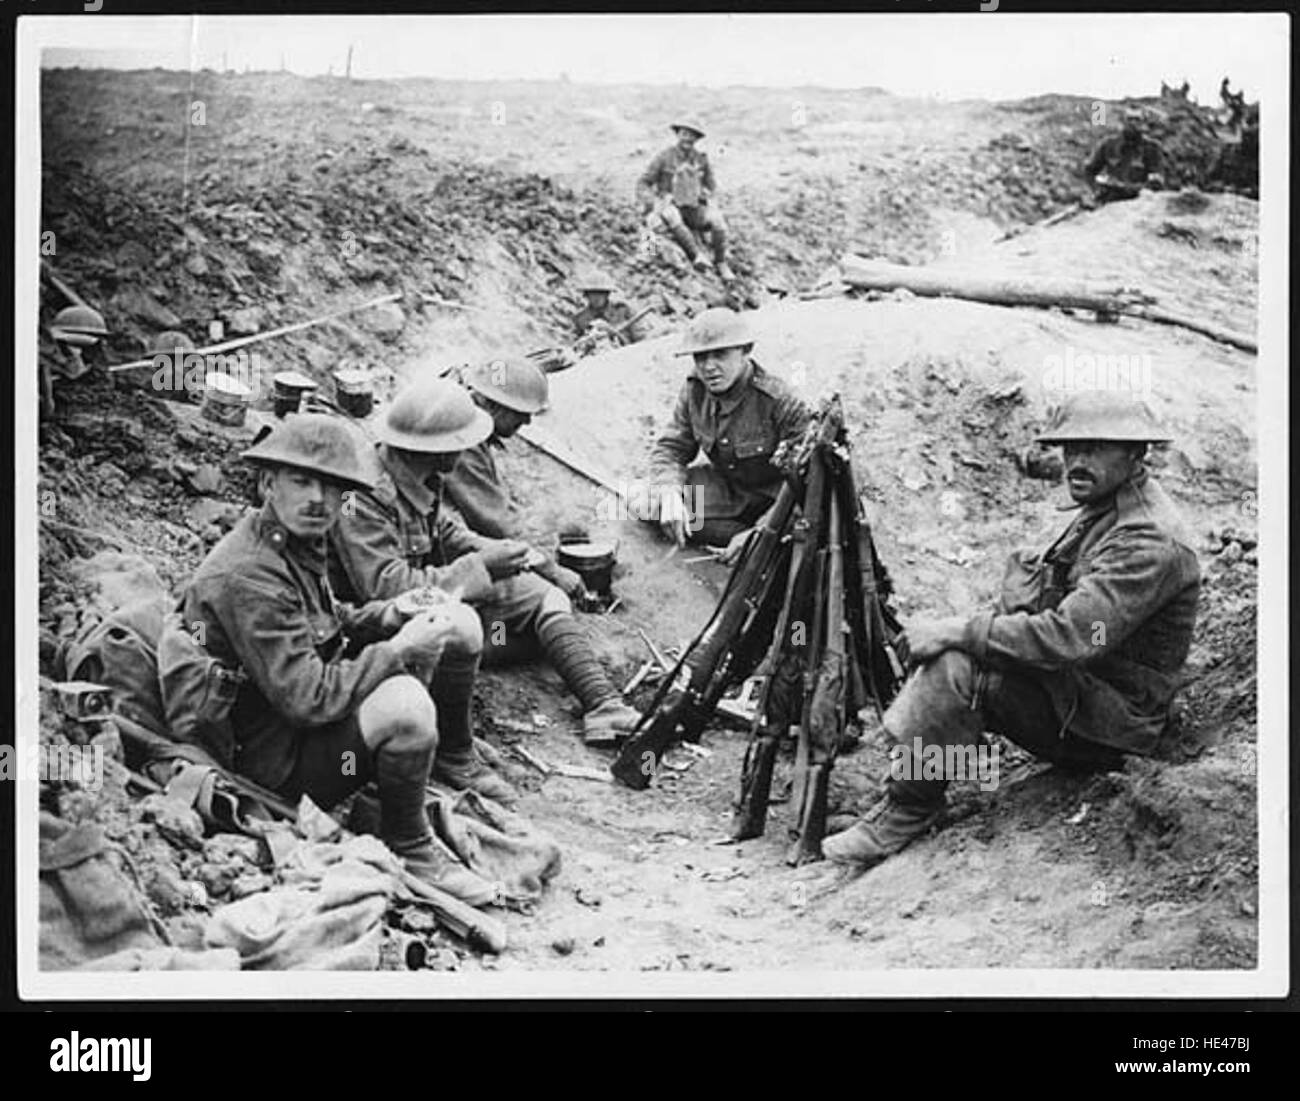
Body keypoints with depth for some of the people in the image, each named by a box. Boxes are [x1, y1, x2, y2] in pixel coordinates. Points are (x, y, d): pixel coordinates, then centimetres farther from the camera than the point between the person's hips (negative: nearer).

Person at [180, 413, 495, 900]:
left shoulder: (298, 541, 4)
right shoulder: (247, 576, -28)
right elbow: (308, 699, -31)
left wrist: (403, 614, 2)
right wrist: (401, 649, -25)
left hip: (315, 707, 10)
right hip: (277, 758, -10)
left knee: (459, 623, 7)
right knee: (403, 701, -39)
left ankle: (451, 774, 26)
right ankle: (409, 847, -13)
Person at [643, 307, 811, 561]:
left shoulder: (779, 400, -24)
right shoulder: (694, 391, -6)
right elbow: (670, 448, 1)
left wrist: (761, 531, -35)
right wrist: (670, 494, -24)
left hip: (774, 499, -6)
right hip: (723, 489, 6)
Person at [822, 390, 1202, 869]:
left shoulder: (1149, 542, -23)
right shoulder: (1103, 509, 10)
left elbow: (1069, 638, -31)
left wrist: (957, 632, -24)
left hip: (1114, 717, -10)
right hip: (1078, 689, 10)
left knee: (955, 667, -25)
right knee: (950, 650, 2)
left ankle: (907, 812, -12)